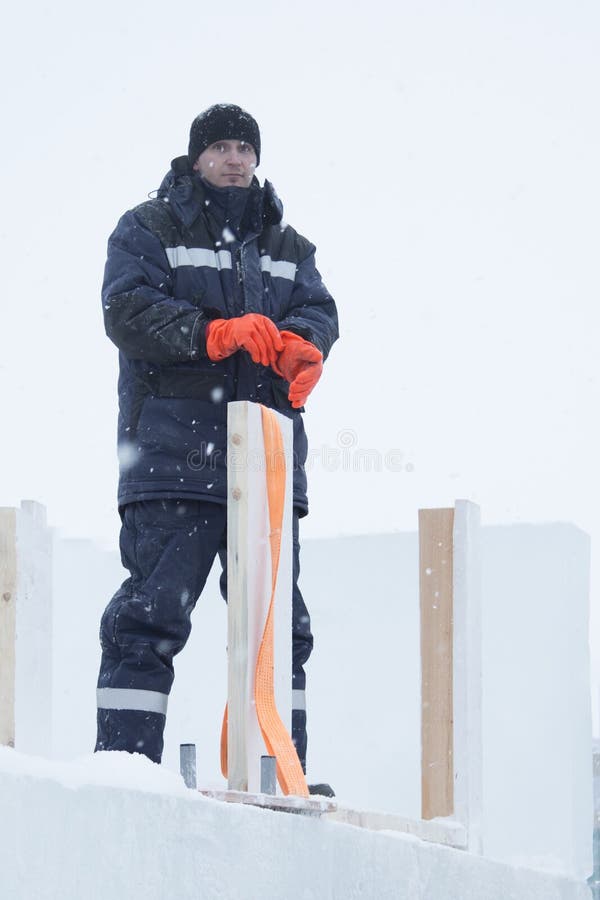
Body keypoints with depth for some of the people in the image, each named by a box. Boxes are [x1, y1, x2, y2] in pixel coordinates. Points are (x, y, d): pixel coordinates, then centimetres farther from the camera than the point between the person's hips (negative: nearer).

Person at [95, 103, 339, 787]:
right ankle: (124, 759, -8)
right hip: (173, 456, -5)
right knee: (152, 612, -10)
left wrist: (303, 344, -14)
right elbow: (127, 309, -8)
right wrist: (215, 334, -22)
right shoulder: (149, 230, 7)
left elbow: (318, 308, 11)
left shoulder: (286, 244, 23)